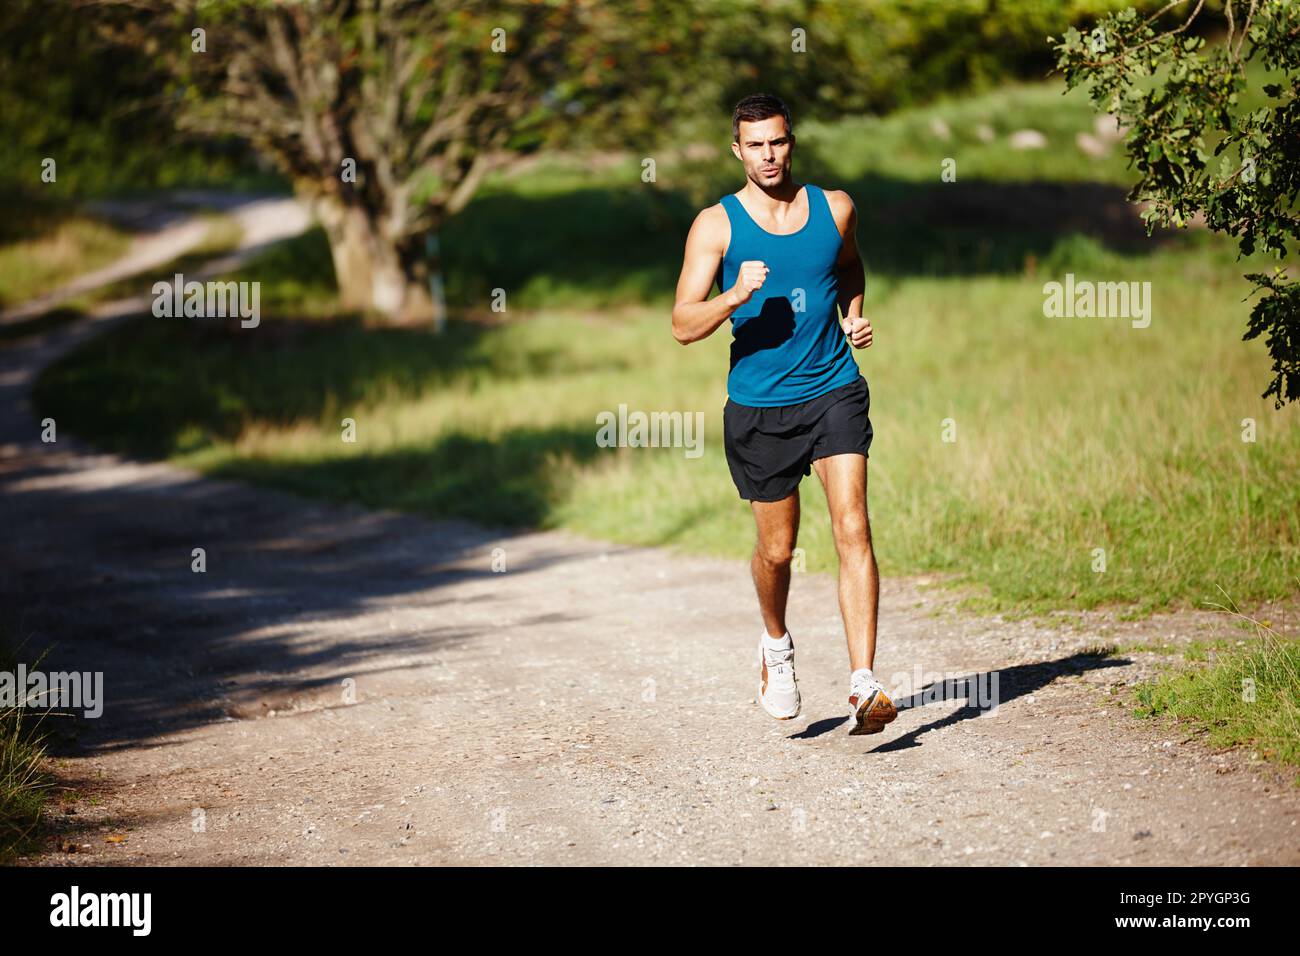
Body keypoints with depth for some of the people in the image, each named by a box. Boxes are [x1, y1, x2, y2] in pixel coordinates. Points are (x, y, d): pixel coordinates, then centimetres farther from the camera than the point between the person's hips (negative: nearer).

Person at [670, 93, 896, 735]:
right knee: (776, 549, 9)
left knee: (852, 529, -15)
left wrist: (854, 318, 9)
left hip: (834, 392, 1)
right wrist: (735, 296, -26)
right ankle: (776, 645, 41)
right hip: (758, 406, -1)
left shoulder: (834, 209, 4)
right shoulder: (716, 225, -4)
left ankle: (863, 686, -19)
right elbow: (683, 325, -9)